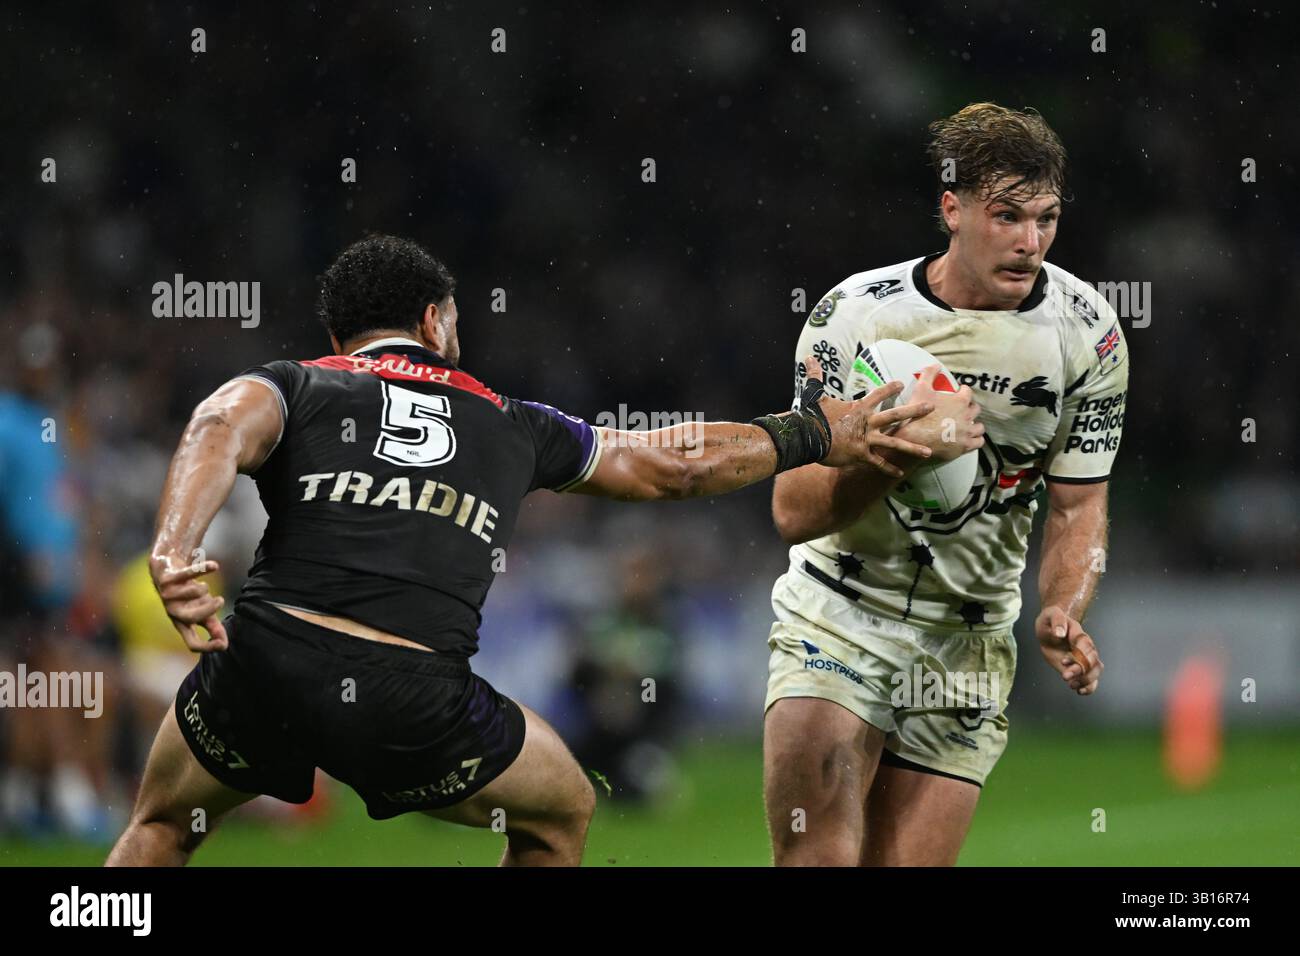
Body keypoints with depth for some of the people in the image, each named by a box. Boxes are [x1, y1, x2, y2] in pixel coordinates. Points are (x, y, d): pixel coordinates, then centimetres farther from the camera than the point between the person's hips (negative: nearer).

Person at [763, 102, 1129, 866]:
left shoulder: (1088, 333, -7)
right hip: (838, 622, -2)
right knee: (820, 858, -19)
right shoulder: (855, 314, -12)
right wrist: (885, 455, -32)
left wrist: (1063, 615, -16)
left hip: (967, 644, 2)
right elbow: (793, 512, -13)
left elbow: (1079, 505, 3)